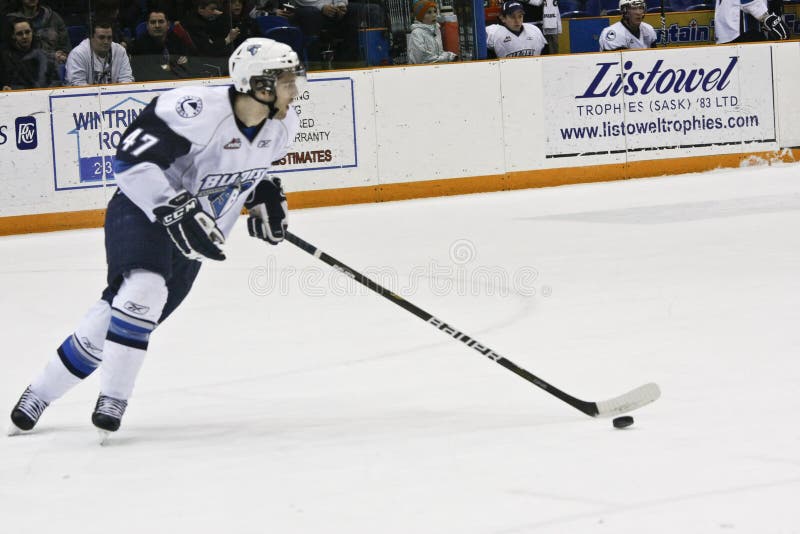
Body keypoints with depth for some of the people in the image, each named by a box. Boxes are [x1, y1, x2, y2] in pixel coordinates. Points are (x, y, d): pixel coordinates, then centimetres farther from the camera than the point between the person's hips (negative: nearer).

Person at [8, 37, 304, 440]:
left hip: (190, 238, 6)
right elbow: (132, 158, -29)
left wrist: (266, 196, 4)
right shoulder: (197, 109, -29)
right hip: (143, 211, -6)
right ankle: (112, 399, -19)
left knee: (120, 315, 2)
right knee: (144, 288, -32)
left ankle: (40, 395, 15)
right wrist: (177, 211, -34)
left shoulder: (282, 126, -5)